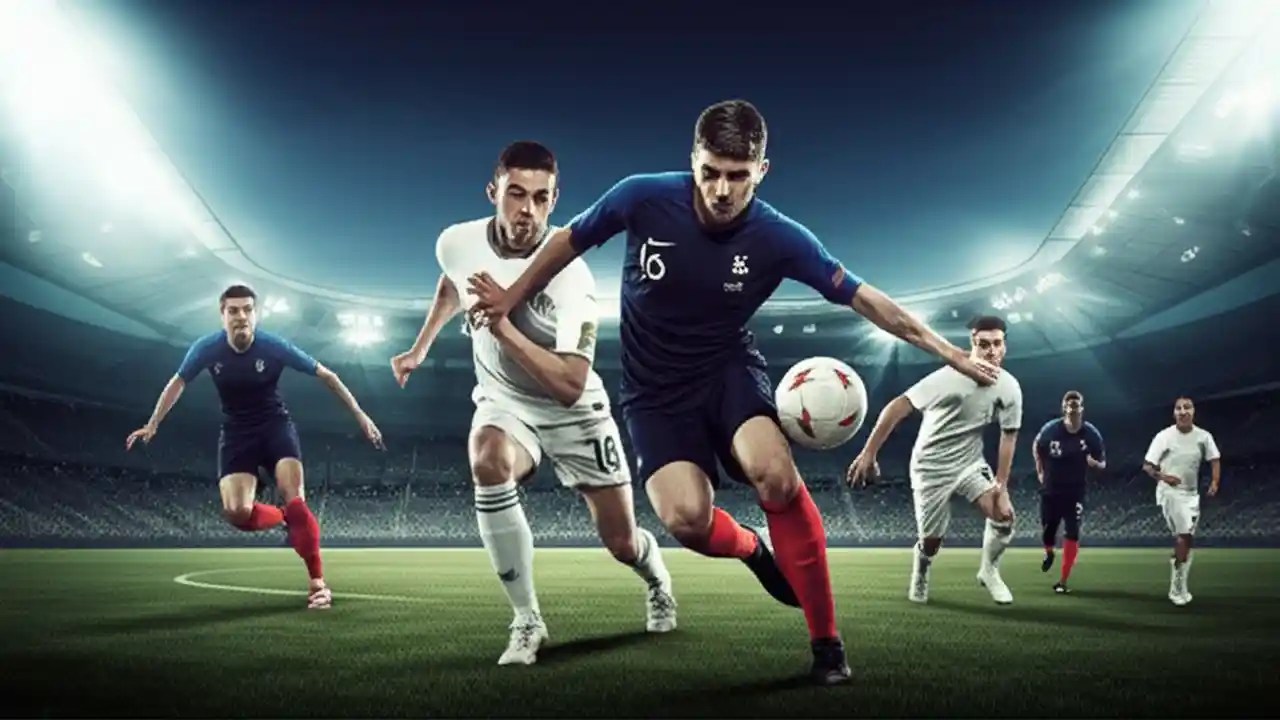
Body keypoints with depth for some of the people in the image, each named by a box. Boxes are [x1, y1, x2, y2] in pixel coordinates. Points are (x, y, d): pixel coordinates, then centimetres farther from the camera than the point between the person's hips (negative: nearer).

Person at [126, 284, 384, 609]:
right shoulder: (206, 348, -12)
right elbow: (178, 382, 7)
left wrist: (359, 414, -9)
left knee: (294, 500, -21)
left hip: (276, 425, -2)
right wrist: (152, 424, 8)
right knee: (236, 513, -18)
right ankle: (286, 519, 15)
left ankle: (317, 582, -11)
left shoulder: (274, 346, -17)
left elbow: (325, 375, -8)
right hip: (237, 433, 2)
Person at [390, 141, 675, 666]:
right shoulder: (458, 243, -16)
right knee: (489, 465, -34)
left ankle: (656, 576, 45)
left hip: (573, 411, -2)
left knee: (621, 541, 4)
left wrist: (504, 327, -46)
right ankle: (527, 622, -20)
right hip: (504, 401, 2)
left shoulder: (569, 277, -31)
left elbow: (570, 387, -38)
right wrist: (420, 348, 16)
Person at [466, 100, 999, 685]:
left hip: (728, 369, 0)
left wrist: (947, 351, -14)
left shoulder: (779, 238, -17)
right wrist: (510, 299, 10)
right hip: (655, 388, 0)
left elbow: (862, 297, -11)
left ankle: (826, 641, -11)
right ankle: (752, 548, 17)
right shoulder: (642, 198, -17)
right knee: (686, 519, -24)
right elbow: (568, 241, 1)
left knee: (775, 476, -31)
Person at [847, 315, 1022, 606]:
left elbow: (1009, 436, -2)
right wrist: (868, 454, -30)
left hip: (970, 464, 4)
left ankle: (989, 570, 12)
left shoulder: (1009, 388, -12)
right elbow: (897, 407, -27)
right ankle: (920, 577, 39)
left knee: (1004, 515, -17)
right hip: (931, 467, -4)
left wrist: (1001, 485, -7)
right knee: (931, 541, 3)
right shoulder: (948, 378, -27)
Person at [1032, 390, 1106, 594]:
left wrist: (1095, 463, -27)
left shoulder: (1091, 434, -14)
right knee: (1047, 530, 13)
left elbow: (1103, 463, -4)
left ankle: (1063, 582, -1)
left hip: (1075, 492, -1)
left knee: (1072, 535, -9)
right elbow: (1036, 446, 8)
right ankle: (1049, 553, 50)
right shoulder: (1051, 429, -13)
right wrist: (1040, 471, 6)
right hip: (1050, 490, 1)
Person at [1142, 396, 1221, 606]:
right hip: (1170, 492, -5)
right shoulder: (1164, 436, -9)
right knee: (1184, 535, -17)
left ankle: (1178, 587, 24)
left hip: (1191, 494, 5)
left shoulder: (1203, 436, 1)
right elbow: (1147, 465, -6)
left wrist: (1215, 482, -9)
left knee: (1186, 538, 10)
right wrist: (1163, 476, -25)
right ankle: (1179, 587, -10)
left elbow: (1215, 460, 10)